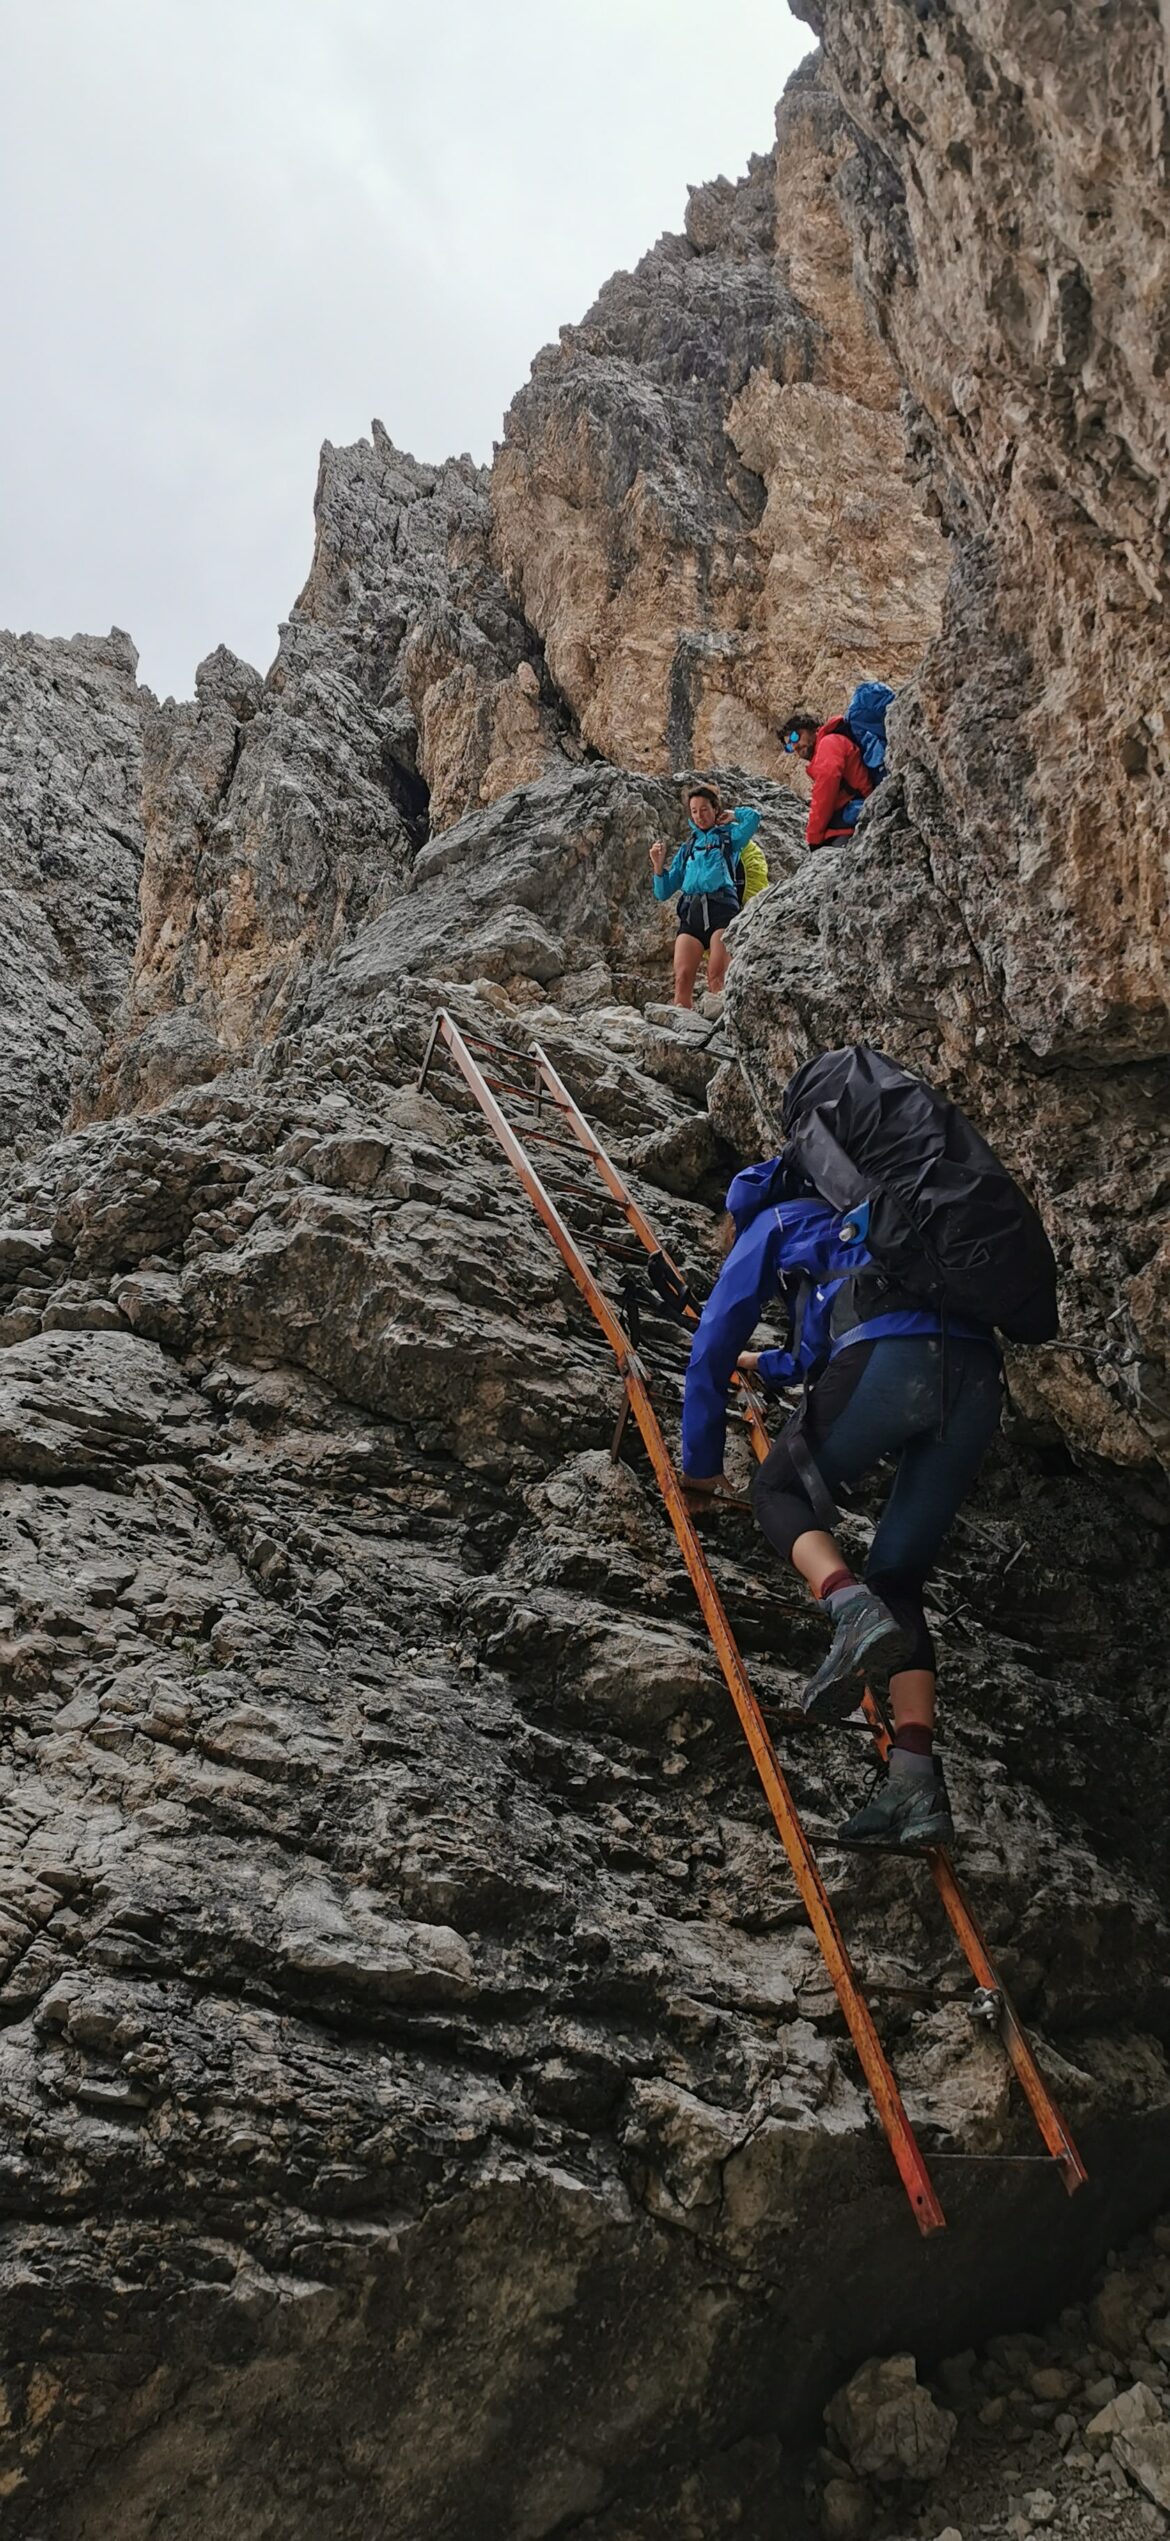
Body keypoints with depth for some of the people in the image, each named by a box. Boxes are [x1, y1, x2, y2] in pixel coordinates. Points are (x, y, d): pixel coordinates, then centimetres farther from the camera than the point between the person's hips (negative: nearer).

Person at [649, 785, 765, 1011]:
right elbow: (663, 892, 24)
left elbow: (753, 817, -4)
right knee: (682, 976, -16)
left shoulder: (730, 836, 19)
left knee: (717, 976, -20)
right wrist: (659, 865, 7)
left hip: (722, 909, -3)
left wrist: (732, 815, 16)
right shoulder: (688, 847, 27)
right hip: (691, 913, 3)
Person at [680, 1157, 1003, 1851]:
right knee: (898, 1578, 11)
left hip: (890, 1362, -6)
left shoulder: (774, 1223, 25)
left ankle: (856, 1611, -14)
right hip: (980, 1377, 6)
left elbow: (715, 1340, 21)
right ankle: (917, 1782, -5)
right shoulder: (865, 1224, 43)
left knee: (780, 1490, 17)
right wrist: (767, 1365, 75)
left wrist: (702, 1465, 29)